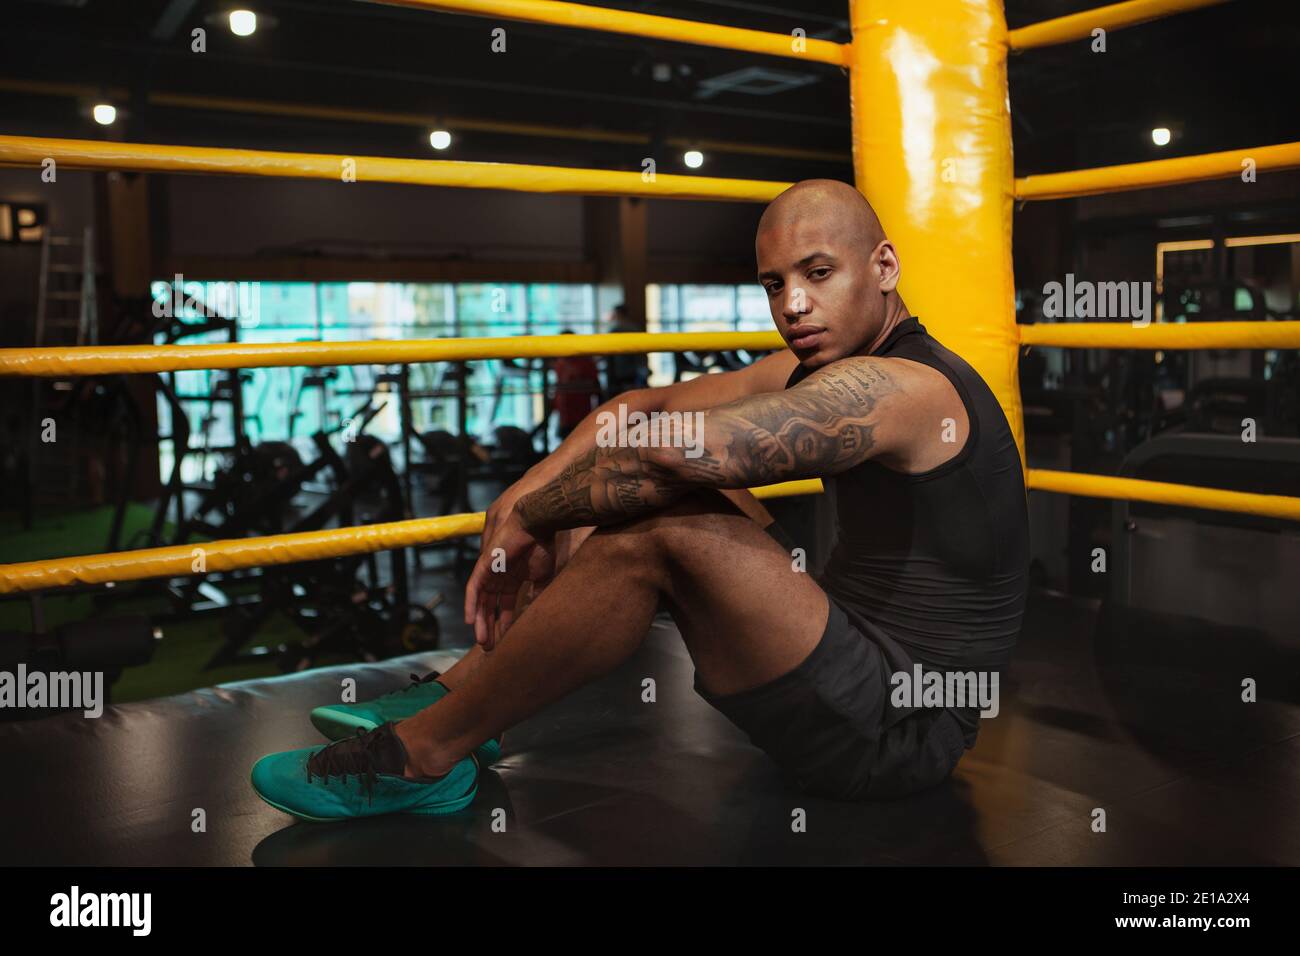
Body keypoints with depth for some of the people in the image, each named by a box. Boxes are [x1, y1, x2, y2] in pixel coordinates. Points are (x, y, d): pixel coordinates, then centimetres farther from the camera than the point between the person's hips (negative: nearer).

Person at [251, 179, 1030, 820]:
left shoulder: (899, 386, -22)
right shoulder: (815, 369, 8)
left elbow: (671, 448, -33)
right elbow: (644, 408, 5)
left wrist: (530, 520, -18)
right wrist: (530, 494, -11)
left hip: (896, 731, -10)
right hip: (859, 657, 10)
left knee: (663, 527, -27)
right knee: (640, 495, 8)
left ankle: (424, 755, -11)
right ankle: (456, 693, 8)